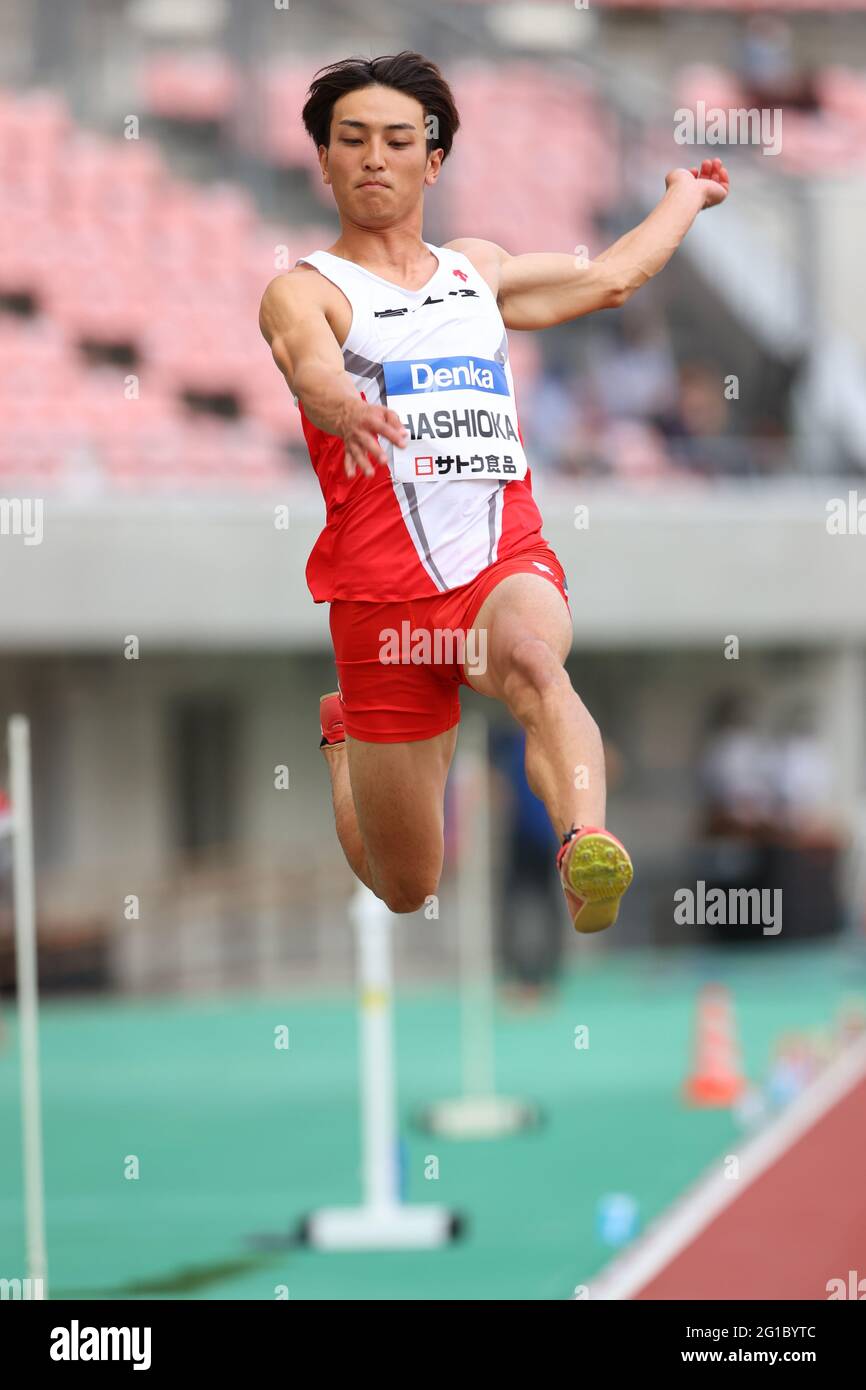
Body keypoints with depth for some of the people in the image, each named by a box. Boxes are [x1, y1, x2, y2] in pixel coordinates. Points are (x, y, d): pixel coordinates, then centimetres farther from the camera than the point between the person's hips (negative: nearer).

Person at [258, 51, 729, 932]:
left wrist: (687, 195, 46)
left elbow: (610, 276, 33)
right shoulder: (304, 291, 0)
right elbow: (310, 365, -23)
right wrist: (343, 408, -47)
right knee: (406, 892, 7)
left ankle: (587, 847, -61)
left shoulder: (477, 270, 18)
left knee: (532, 659, -37)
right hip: (382, 592, -2)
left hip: (507, 568, 2)